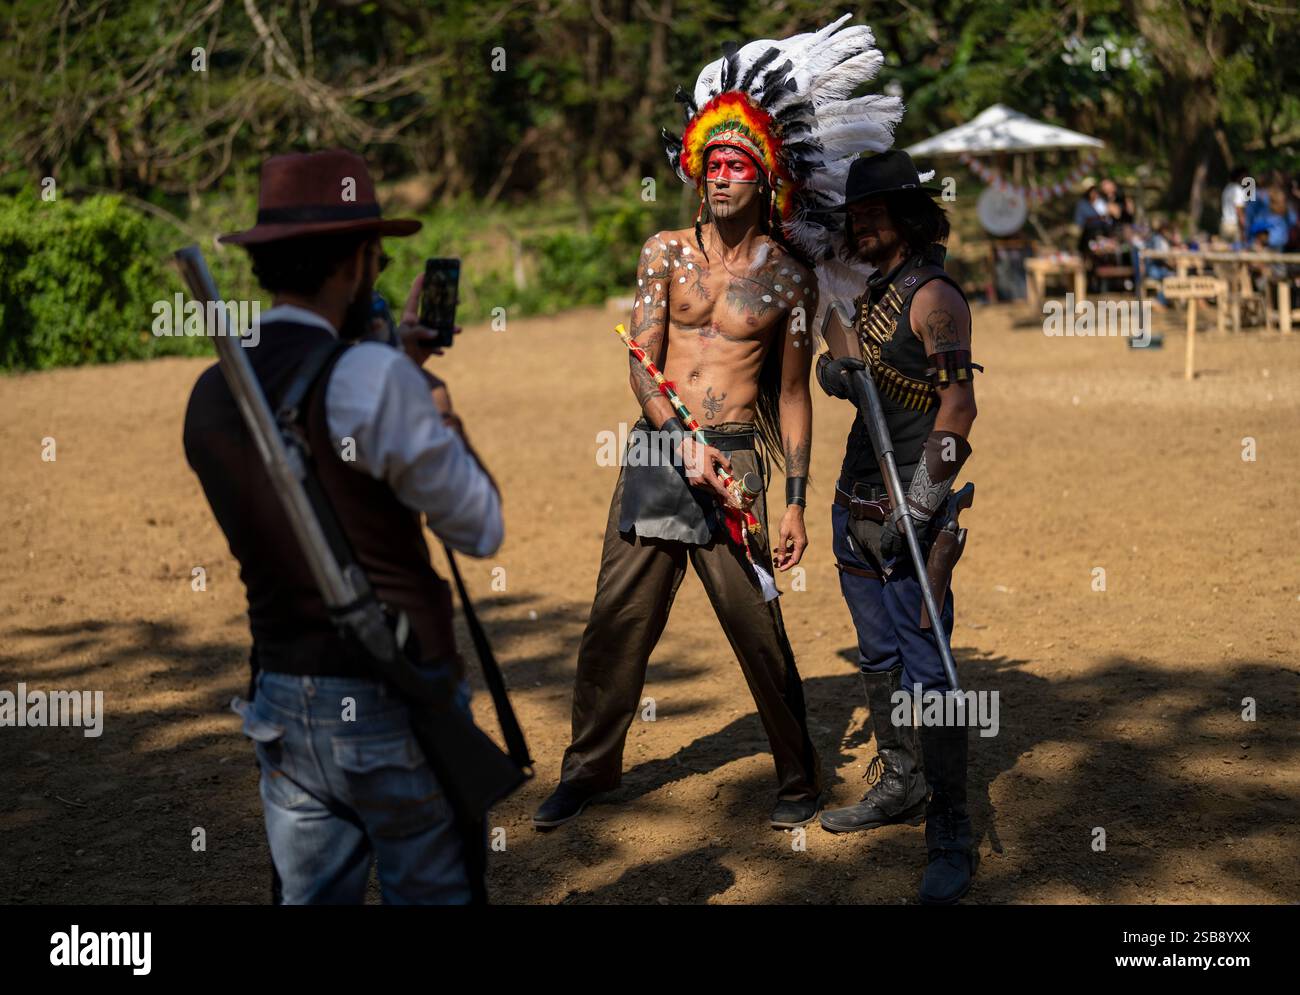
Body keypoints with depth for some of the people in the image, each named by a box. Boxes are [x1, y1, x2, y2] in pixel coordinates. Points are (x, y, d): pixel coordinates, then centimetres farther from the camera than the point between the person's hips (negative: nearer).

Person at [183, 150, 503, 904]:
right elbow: (481, 530, -10)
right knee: (434, 893, 10)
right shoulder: (372, 380, -19)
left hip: (283, 702, 6)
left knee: (309, 895, 16)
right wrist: (445, 421, 6)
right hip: (395, 707, -6)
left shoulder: (211, 397, 2)